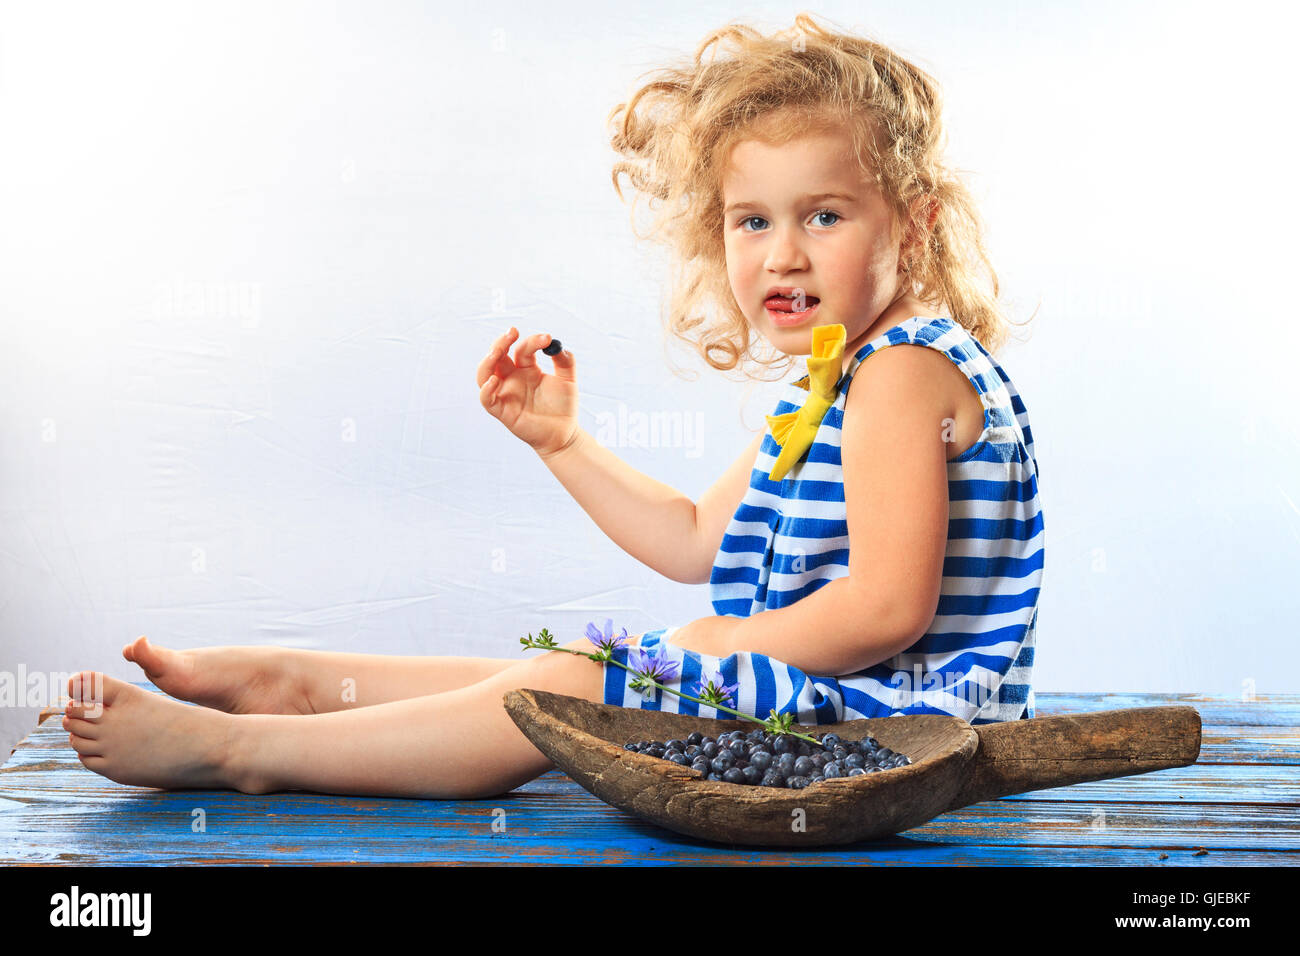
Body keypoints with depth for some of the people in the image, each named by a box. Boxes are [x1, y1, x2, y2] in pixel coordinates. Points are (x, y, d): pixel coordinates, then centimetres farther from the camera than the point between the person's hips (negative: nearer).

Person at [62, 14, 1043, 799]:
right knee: (556, 669, 9)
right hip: (785, 677, 10)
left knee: (567, 689, -17)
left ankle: (230, 748, -11)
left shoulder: (906, 370, -18)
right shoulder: (825, 390, 15)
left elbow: (886, 607, -27)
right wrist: (560, 438, 16)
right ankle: (294, 681, 18)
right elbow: (695, 541, 21)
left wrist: (720, 644, -15)